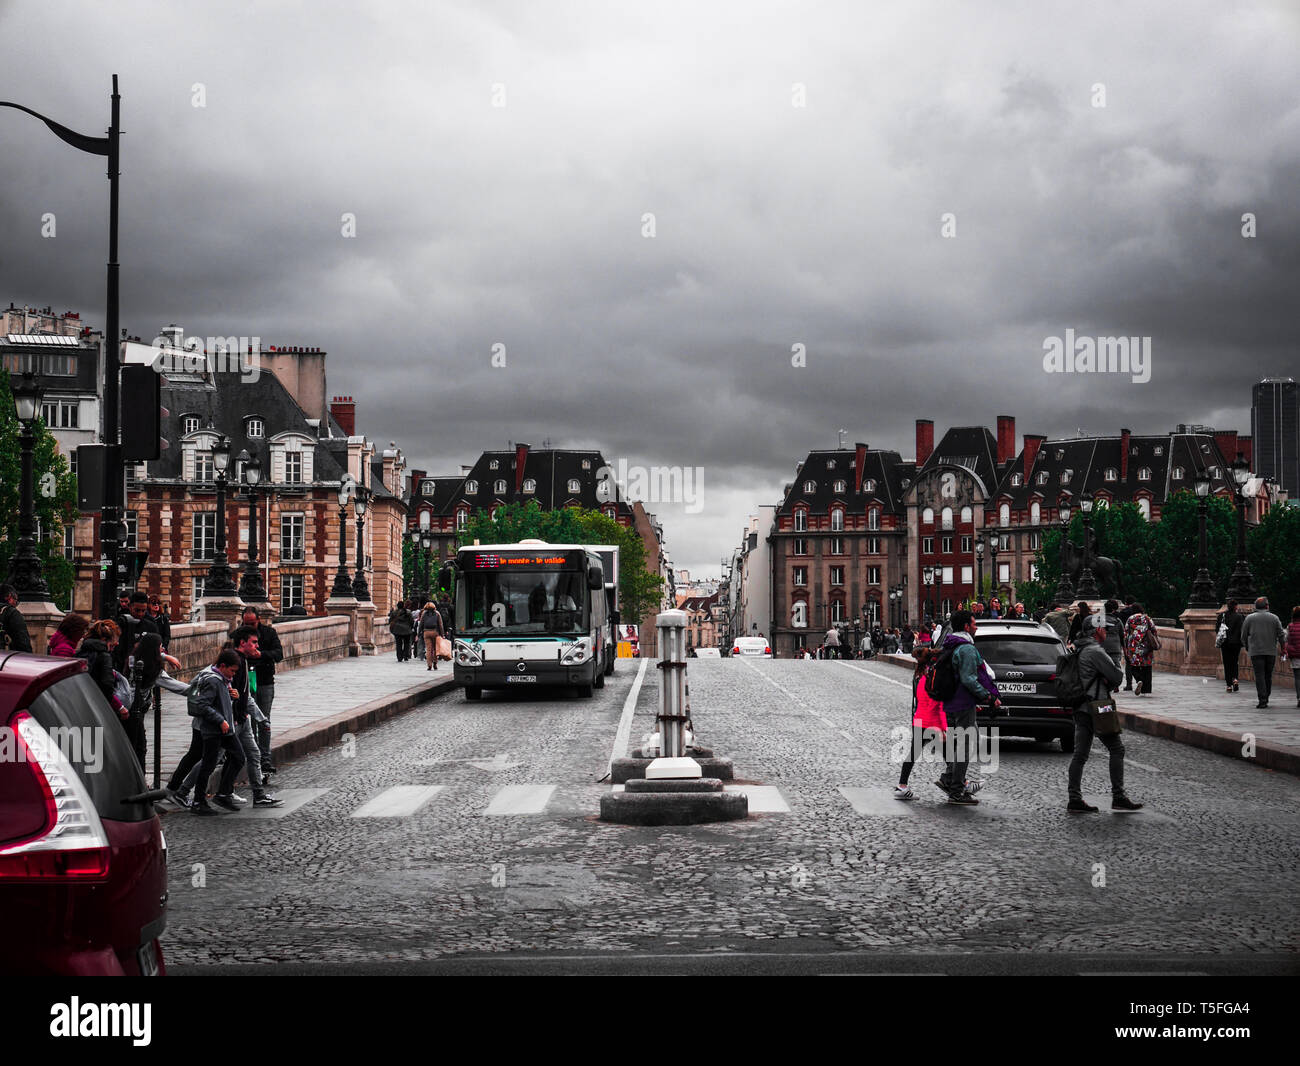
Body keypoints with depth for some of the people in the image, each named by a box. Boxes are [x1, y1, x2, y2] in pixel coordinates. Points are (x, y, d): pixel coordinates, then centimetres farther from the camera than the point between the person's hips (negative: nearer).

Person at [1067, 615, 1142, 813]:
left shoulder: (1081, 651, 18)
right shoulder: (1095, 651, -13)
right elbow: (1116, 675, -14)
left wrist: (1110, 683, 6)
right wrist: (1118, 676, 9)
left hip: (1081, 709, 9)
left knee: (1080, 754, 6)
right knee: (1116, 749, -1)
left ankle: (1075, 800, 4)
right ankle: (1118, 797, -2)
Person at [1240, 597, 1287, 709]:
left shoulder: (1249, 618, 2)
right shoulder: (1274, 618, 5)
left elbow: (1244, 636, 5)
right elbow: (1281, 635, 4)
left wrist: (1247, 648, 19)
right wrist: (1283, 649, 13)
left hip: (1256, 651, -2)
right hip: (1271, 651, 2)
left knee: (1259, 675, -6)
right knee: (1268, 676, 13)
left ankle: (1262, 700, -14)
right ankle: (1266, 698, 19)